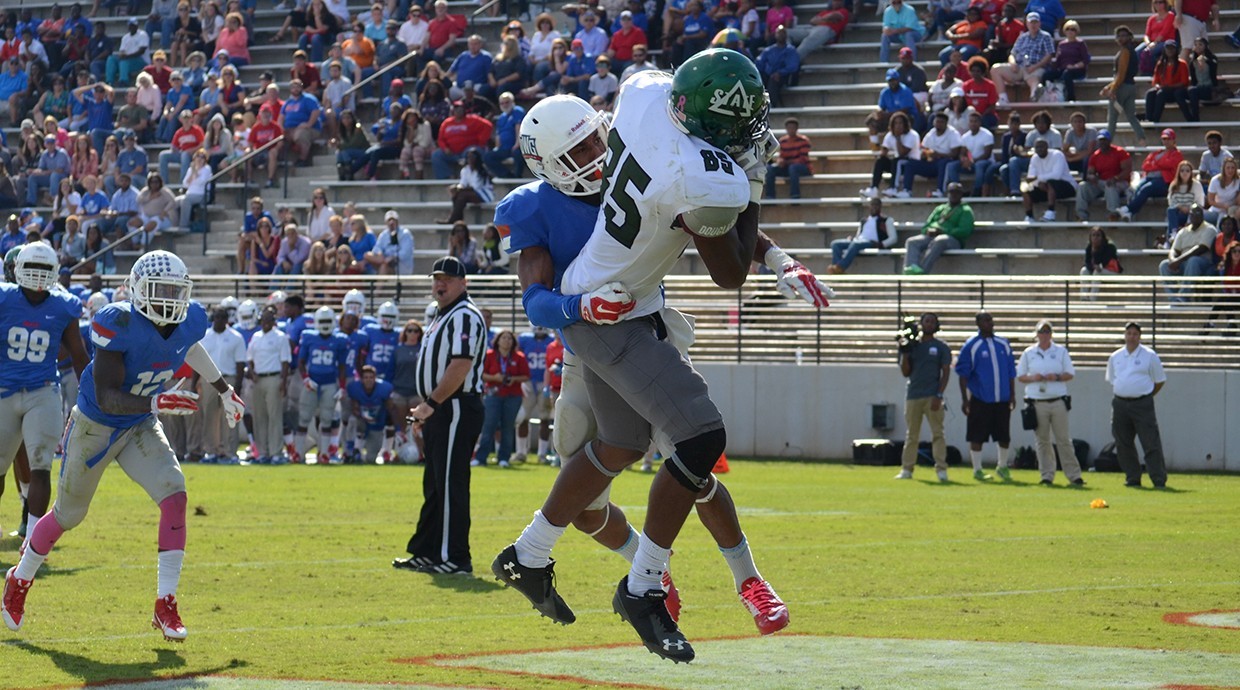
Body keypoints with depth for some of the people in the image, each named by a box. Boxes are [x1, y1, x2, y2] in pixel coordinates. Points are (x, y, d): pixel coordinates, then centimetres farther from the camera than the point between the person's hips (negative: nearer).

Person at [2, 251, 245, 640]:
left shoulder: (190, 322, -11)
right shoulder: (119, 325, -31)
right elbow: (106, 398, -33)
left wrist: (223, 390, 27)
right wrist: (155, 403, -48)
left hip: (140, 430, 5)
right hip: (94, 427, -4)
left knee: (174, 497, -18)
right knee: (68, 515, 11)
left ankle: (166, 605, -13)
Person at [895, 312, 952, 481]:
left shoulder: (941, 347, 5)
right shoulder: (912, 345, 11)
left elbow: (946, 373, -1)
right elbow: (905, 372, 9)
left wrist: (939, 396, -12)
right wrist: (905, 353, -6)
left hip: (932, 397, -3)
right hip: (913, 396, 3)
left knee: (937, 433, -8)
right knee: (911, 435, 6)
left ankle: (941, 469, -10)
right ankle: (907, 469, 9)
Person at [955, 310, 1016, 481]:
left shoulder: (1003, 344, 9)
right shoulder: (972, 345, -5)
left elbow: (1011, 372, 13)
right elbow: (963, 374, -5)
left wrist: (1012, 395, 8)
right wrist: (964, 399, -9)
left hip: (1002, 399, 4)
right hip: (980, 399, -4)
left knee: (1004, 436, 7)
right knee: (977, 436, 0)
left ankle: (1003, 467, 24)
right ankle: (977, 470, 10)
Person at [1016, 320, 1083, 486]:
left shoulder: (1061, 351, 8)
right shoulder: (1029, 353, 9)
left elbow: (1070, 374, 7)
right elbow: (1020, 376, 10)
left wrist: (1057, 377, -12)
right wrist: (1032, 378, -10)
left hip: (1058, 402, -1)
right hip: (1037, 402, 1)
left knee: (1064, 440, -2)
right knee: (1042, 441, 2)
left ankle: (1074, 475, 0)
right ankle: (1047, 476, 7)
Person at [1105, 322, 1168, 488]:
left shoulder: (1149, 356, 1)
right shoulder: (1115, 357, 11)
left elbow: (1160, 381, 6)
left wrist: (1146, 396, 5)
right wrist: (1123, 394, 12)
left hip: (1142, 404, -4)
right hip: (1120, 404, 4)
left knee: (1151, 443, -10)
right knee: (1123, 444, 6)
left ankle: (1159, 480, -10)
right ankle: (1132, 478, 16)